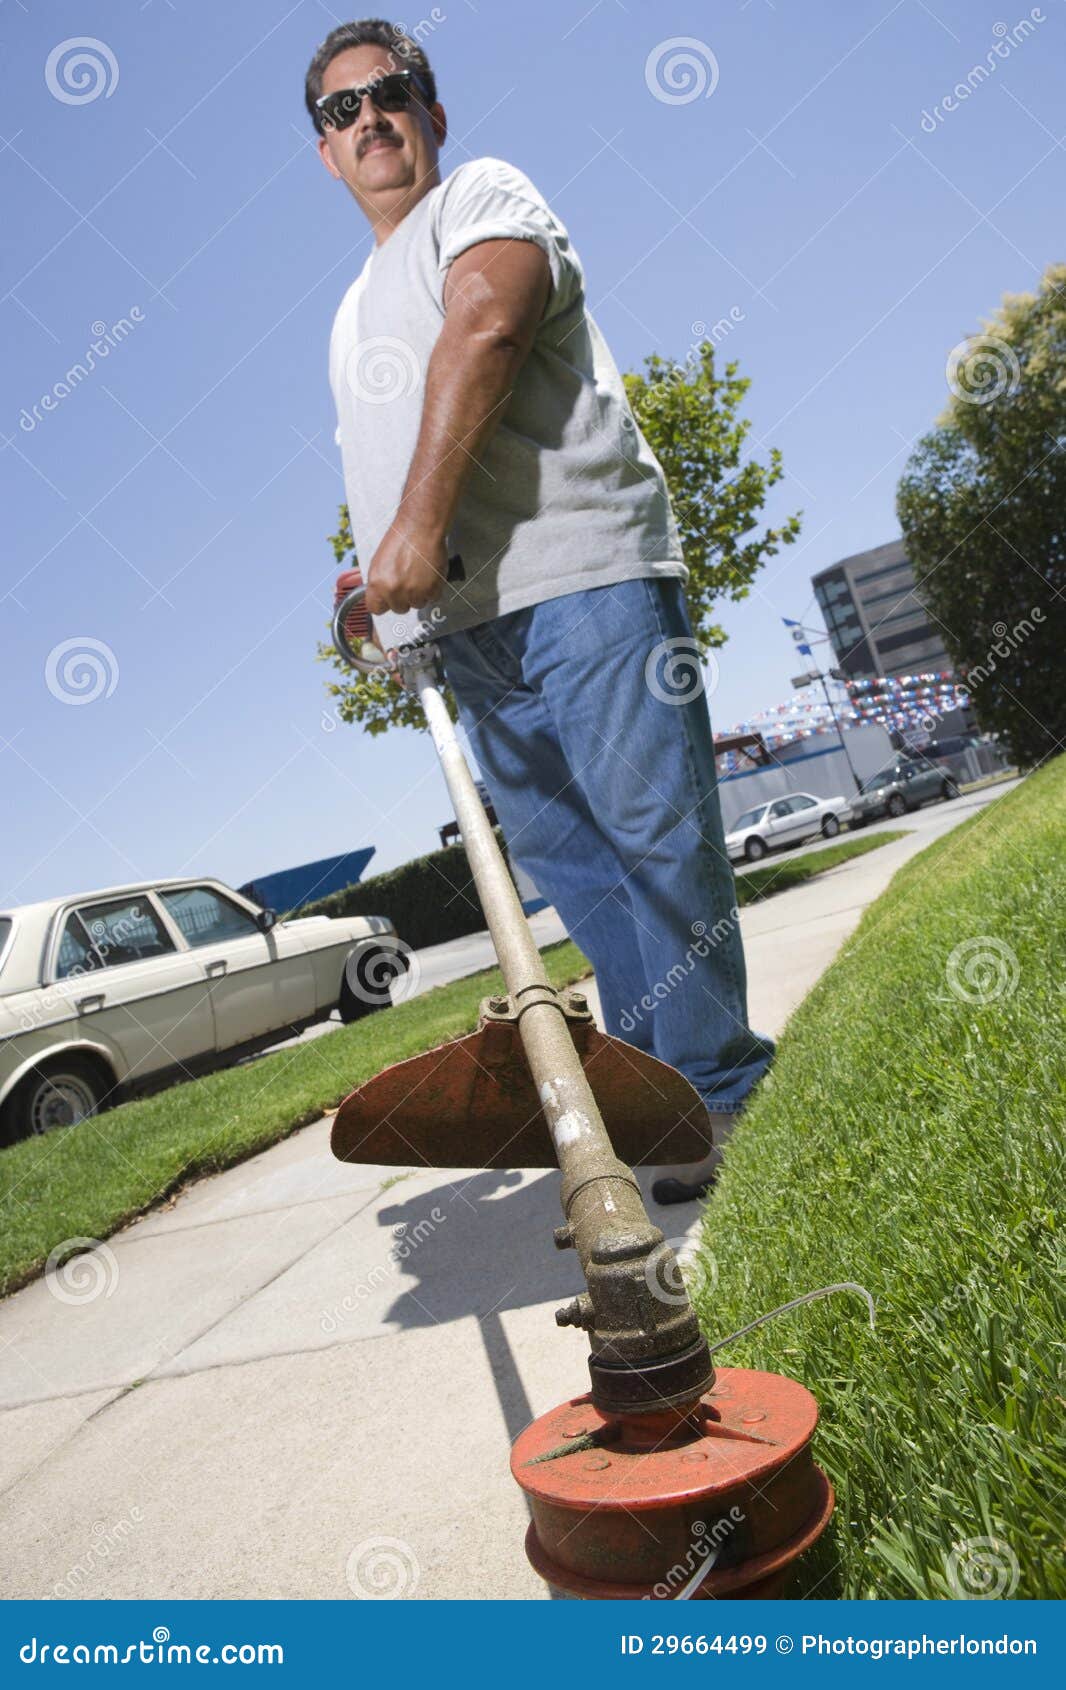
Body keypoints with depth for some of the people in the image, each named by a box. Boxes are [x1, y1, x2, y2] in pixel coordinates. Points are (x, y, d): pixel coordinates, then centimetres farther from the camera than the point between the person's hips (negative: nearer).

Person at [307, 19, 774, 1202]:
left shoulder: (482, 195, 8)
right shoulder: (354, 314, 30)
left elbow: (484, 328, -14)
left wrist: (420, 524, -23)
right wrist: (386, 576, 11)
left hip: (581, 577, -7)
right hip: (468, 620, 8)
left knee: (658, 835, -9)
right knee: (564, 859, 6)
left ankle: (717, 1092, 0)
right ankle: (651, 1081, 15)